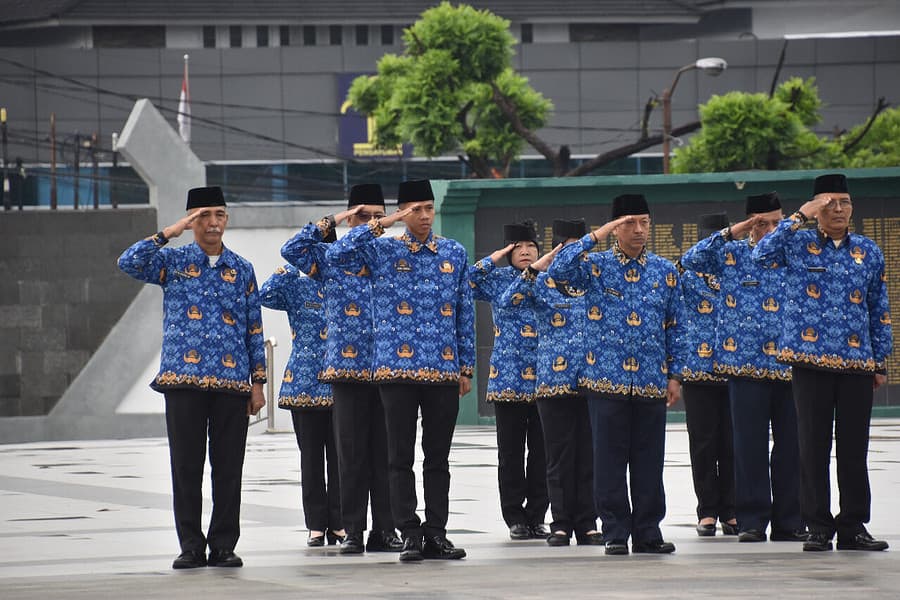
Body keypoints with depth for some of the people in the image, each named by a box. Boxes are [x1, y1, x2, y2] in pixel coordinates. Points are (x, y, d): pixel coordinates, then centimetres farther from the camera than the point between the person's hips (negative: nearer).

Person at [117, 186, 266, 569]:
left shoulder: (241, 270, 12)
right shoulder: (172, 261, 6)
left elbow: (254, 329, 12)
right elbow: (128, 263, -12)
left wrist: (257, 382, 6)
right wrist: (171, 232, -13)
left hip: (232, 381, 1)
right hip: (184, 380, -1)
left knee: (228, 468, 1)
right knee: (186, 466, -1)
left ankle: (223, 546, 7)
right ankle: (191, 547, 6)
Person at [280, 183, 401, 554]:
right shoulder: (330, 258, 7)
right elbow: (291, 250, -8)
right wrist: (331, 222, -7)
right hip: (347, 369, -1)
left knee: (386, 453, 2)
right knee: (352, 453, 0)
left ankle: (385, 530, 8)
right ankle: (353, 532, 5)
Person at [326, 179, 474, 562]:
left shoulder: (455, 254, 10)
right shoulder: (381, 251, 3)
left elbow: (465, 313, 13)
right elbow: (336, 254, -14)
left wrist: (467, 367, 9)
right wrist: (381, 226, -14)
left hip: (444, 371, 2)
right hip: (398, 370, -2)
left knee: (438, 457, 6)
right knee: (401, 457, 0)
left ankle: (436, 534, 11)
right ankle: (410, 535, 4)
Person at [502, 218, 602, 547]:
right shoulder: (542, 285, 3)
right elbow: (508, 301, -13)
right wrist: (536, 268, -19)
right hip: (554, 382, -2)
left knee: (588, 455, 2)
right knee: (560, 456, 1)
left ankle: (587, 524, 7)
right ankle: (561, 523, 7)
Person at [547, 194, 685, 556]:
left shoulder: (664, 271, 10)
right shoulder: (596, 266, 2)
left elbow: (674, 326, 13)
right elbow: (557, 271, -17)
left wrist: (675, 375, 7)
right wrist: (596, 236, -17)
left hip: (652, 382, 2)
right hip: (607, 379, -2)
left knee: (649, 460, 4)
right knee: (611, 459, -1)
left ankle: (648, 532, 10)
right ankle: (615, 533, 5)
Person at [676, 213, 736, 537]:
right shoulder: (690, 273, 6)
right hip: (698, 370, -1)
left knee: (732, 443, 1)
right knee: (704, 443, 0)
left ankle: (730, 511, 8)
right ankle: (708, 511, 7)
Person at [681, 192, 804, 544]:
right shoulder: (732, 254, 7)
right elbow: (691, 261, -6)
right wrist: (729, 234, -10)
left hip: (792, 365, 1)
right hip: (747, 364, -1)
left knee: (791, 445, 2)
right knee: (750, 445, -1)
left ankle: (789, 521, 9)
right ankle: (752, 521, 5)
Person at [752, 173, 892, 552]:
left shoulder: (869, 252, 10)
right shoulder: (798, 245, 4)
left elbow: (880, 312, 14)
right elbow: (761, 254, -17)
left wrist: (881, 363, 10)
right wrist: (800, 216, -16)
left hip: (857, 364, 2)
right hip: (811, 361, -2)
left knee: (854, 449, 3)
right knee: (814, 447, 1)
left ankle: (853, 527, 9)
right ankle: (818, 527, 7)